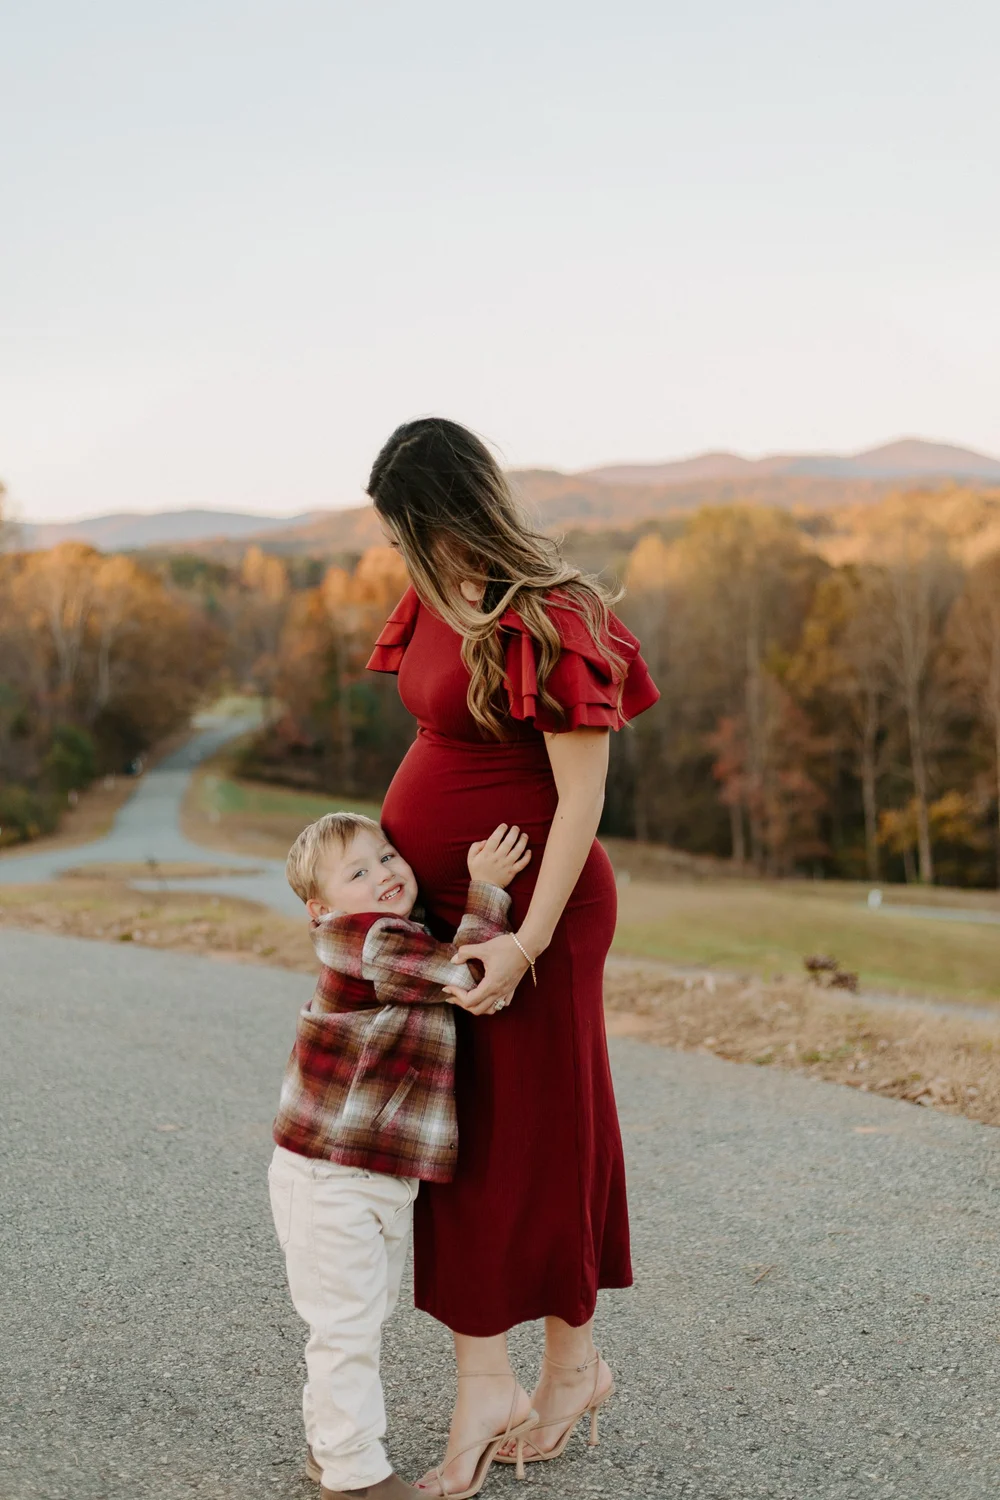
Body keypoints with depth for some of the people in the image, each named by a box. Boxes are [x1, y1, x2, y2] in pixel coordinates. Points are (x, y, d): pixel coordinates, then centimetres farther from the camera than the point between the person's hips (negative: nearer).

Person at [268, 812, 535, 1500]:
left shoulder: (409, 943, 11)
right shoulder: (360, 939, -19)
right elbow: (465, 967, -19)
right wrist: (485, 888, -12)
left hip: (388, 1181, 10)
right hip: (329, 1183, -10)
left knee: (365, 1317, 21)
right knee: (347, 1324, -1)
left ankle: (330, 1442, 36)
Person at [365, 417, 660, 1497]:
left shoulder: (549, 622, -19)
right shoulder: (435, 602, 6)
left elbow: (582, 796, -19)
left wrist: (526, 939, -20)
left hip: (527, 902, -8)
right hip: (433, 899, 8)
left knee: (537, 1130, 6)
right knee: (459, 1132, 8)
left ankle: (572, 1360, 27)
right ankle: (485, 1383, 18)